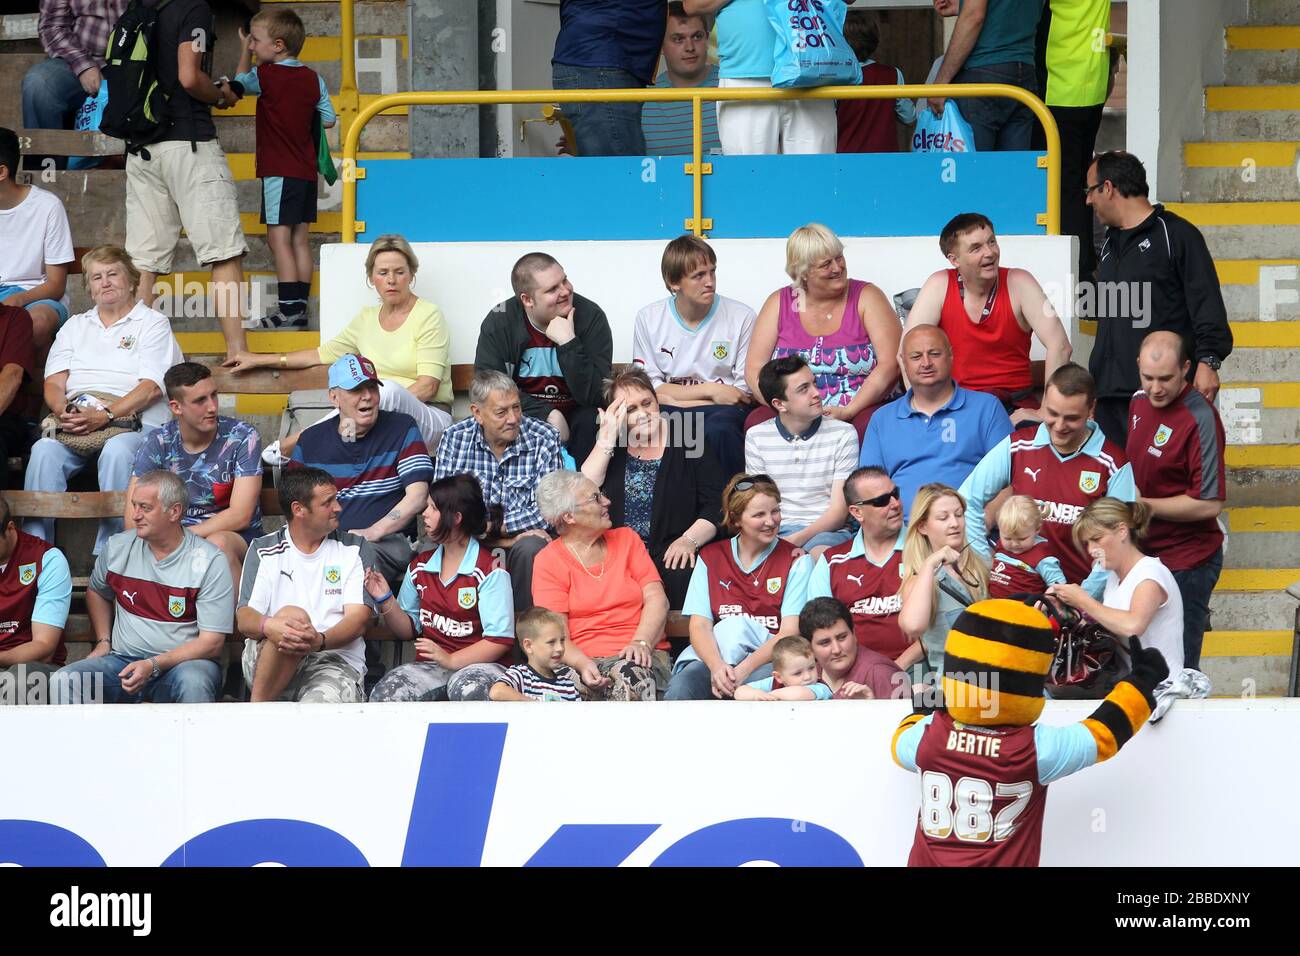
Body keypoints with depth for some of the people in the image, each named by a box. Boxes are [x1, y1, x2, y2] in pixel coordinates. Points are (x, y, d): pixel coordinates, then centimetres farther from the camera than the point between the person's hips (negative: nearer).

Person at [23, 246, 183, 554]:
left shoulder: (153, 323, 11)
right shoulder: (75, 326, 26)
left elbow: (151, 387, -3)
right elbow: (53, 383, 15)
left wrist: (105, 415, -17)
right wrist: (64, 411, -10)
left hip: (133, 423, -3)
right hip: (75, 423, 3)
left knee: (117, 451, -38)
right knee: (44, 451, -29)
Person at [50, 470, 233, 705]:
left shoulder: (209, 562, -7)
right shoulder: (117, 547, 7)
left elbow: (211, 642, -10)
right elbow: (96, 591, 30)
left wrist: (153, 666, -20)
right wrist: (103, 641, 14)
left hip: (185, 661, -3)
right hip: (123, 658, 3)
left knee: (193, 683, -40)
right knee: (61, 683, -25)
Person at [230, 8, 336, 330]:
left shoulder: (265, 74, -9)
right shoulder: (313, 79, 6)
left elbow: (241, 83, 12)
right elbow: (328, 120, 13)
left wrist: (245, 51, 25)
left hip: (279, 171, -7)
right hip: (306, 170, 7)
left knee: (279, 239, -7)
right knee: (299, 239, 9)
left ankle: (289, 310, -13)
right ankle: (300, 308, 9)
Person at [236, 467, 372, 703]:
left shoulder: (352, 549, 13)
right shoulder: (264, 550, 12)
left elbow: (359, 617, 1)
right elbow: (244, 619, 0)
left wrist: (320, 640, -22)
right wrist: (269, 626, -27)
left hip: (336, 659, -1)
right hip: (266, 661, 1)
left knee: (321, 706, -37)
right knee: (292, 614, -34)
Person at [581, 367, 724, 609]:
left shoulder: (688, 438, 7)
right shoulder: (609, 444, 14)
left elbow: (716, 505, 2)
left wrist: (689, 540, -15)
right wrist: (607, 438, -5)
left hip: (673, 553, -2)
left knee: (683, 577, -35)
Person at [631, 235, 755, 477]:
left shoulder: (742, 317, 1)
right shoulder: (648, 318, 6)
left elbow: (745, 392, -1)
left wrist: (674, 400, -8)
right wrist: (710, 390, -9)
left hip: (720, 411, -1)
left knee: (719, 429, -37)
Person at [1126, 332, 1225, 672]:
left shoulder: (1200, 419, -20)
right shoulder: (1139, 402, 6)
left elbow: (1210, 503, -22)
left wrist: (1144, 505, -17)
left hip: (1185, 562, -8)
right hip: (1144, 552, 8)